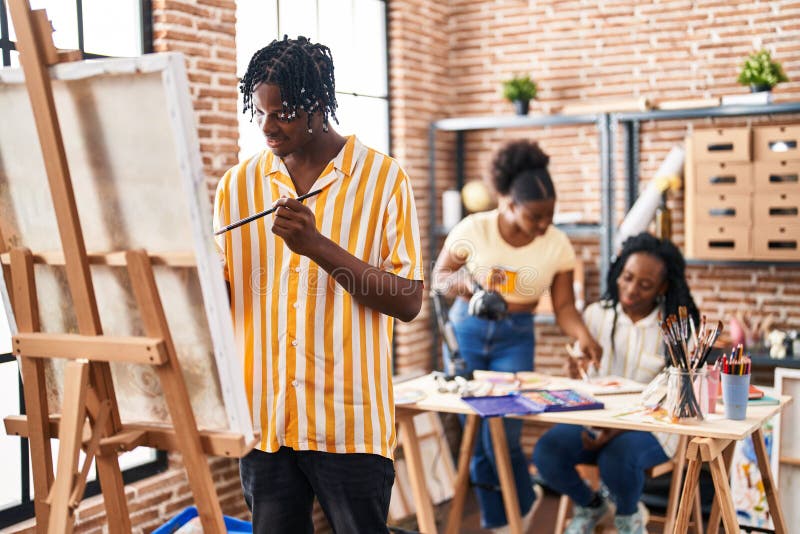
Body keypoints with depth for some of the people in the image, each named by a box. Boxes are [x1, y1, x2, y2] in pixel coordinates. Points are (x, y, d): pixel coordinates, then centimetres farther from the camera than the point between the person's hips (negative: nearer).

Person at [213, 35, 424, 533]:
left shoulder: (383, 179, -3)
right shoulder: (239, 184, 7)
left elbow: (409, 302, -8)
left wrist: (317, 245, -19)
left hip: (349, 421, -3)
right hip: (264, 418, 3)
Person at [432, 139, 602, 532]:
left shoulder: (558, 245, -10)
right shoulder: (473, 230, -15)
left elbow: (564, 307, -7)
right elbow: (439, 277, -3)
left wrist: (583, 335, -27)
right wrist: (469, 282, -24)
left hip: (516, 338, 0)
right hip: (467, 332, 0)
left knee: (503, 435, -6)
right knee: (475, 433, 4)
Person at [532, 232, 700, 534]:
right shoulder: (596, 315, 1)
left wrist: (618, 429, -24)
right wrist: (577, 375, -22)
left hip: (649, 426, -3)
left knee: (616, 460, -34)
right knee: (547, 451, -24)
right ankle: (591, 506, 11)